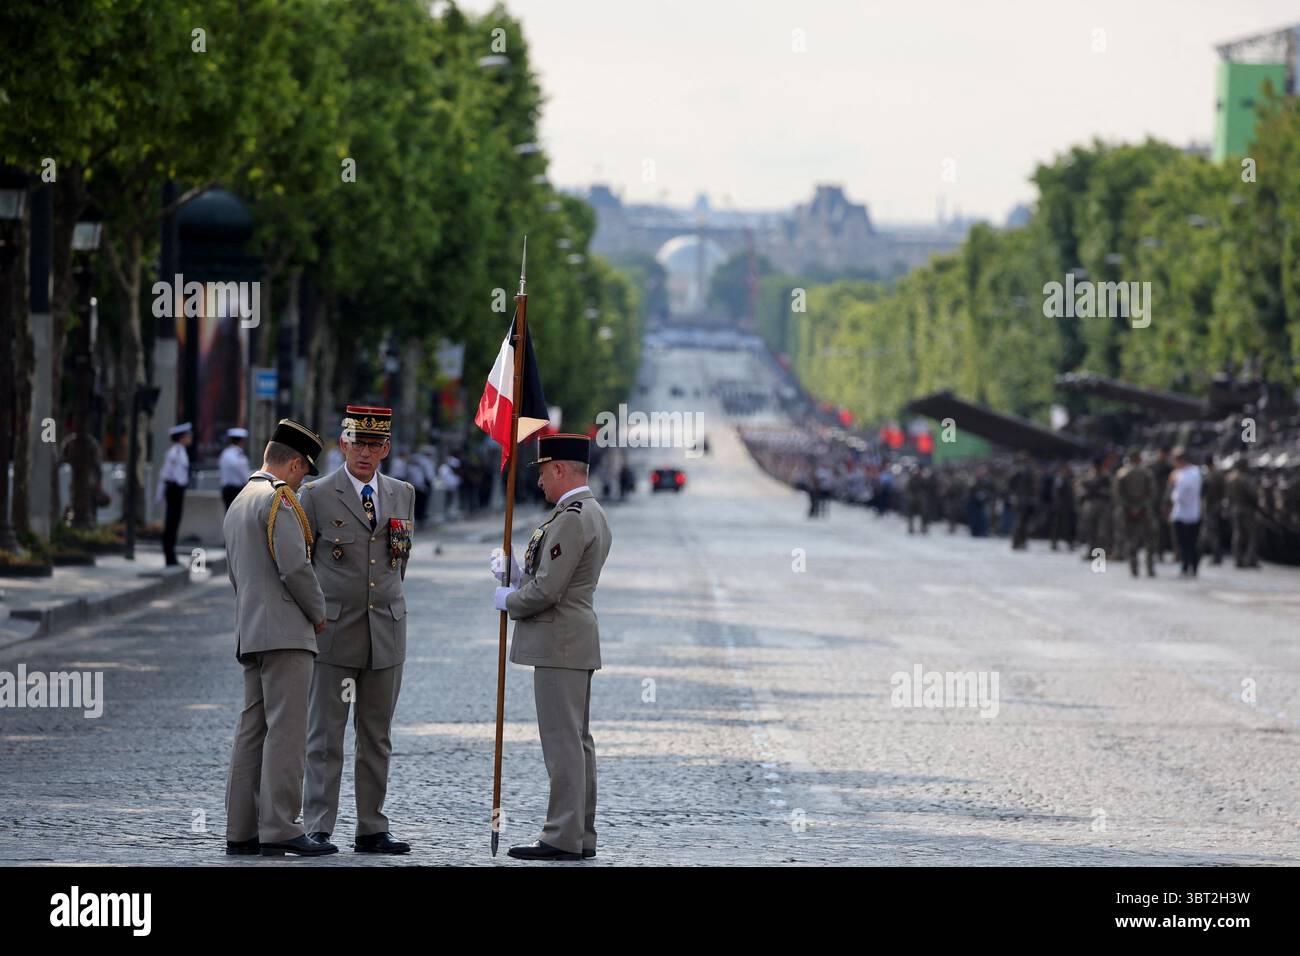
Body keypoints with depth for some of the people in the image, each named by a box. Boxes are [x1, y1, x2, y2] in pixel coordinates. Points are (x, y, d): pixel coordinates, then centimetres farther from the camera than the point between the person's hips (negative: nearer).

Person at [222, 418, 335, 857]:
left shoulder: (238, 504, 21)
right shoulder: (278, 499, -10)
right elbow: (295, 567, -18)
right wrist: (318, 613, -3)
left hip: (250, 635, 10)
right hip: (285, 632, -10)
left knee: (253, 731, 8)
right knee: (286, 731, -11)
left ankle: (241, 831, 7)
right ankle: (280, 829, -16)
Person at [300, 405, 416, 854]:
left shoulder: (402, 494, 9)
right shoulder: (317, 496, -4)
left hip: (385, 630, 4)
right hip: (333, 632, -4)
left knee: (377, 737, 7)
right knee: (325, 736, -3)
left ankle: (372, 830, 11)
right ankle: (317, 829, -2)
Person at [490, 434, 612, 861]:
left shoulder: (571, 518, -18)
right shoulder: (592, 514, 16)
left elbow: (547, 589, -22)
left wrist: (509, 601, -4)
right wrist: (517, 573, 7)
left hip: (559, 646, -11)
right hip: (577, 644, 11)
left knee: (562, 741, -9)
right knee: (577, 741, 12)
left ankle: (563, 838, -8)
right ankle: (581, 836, 15)